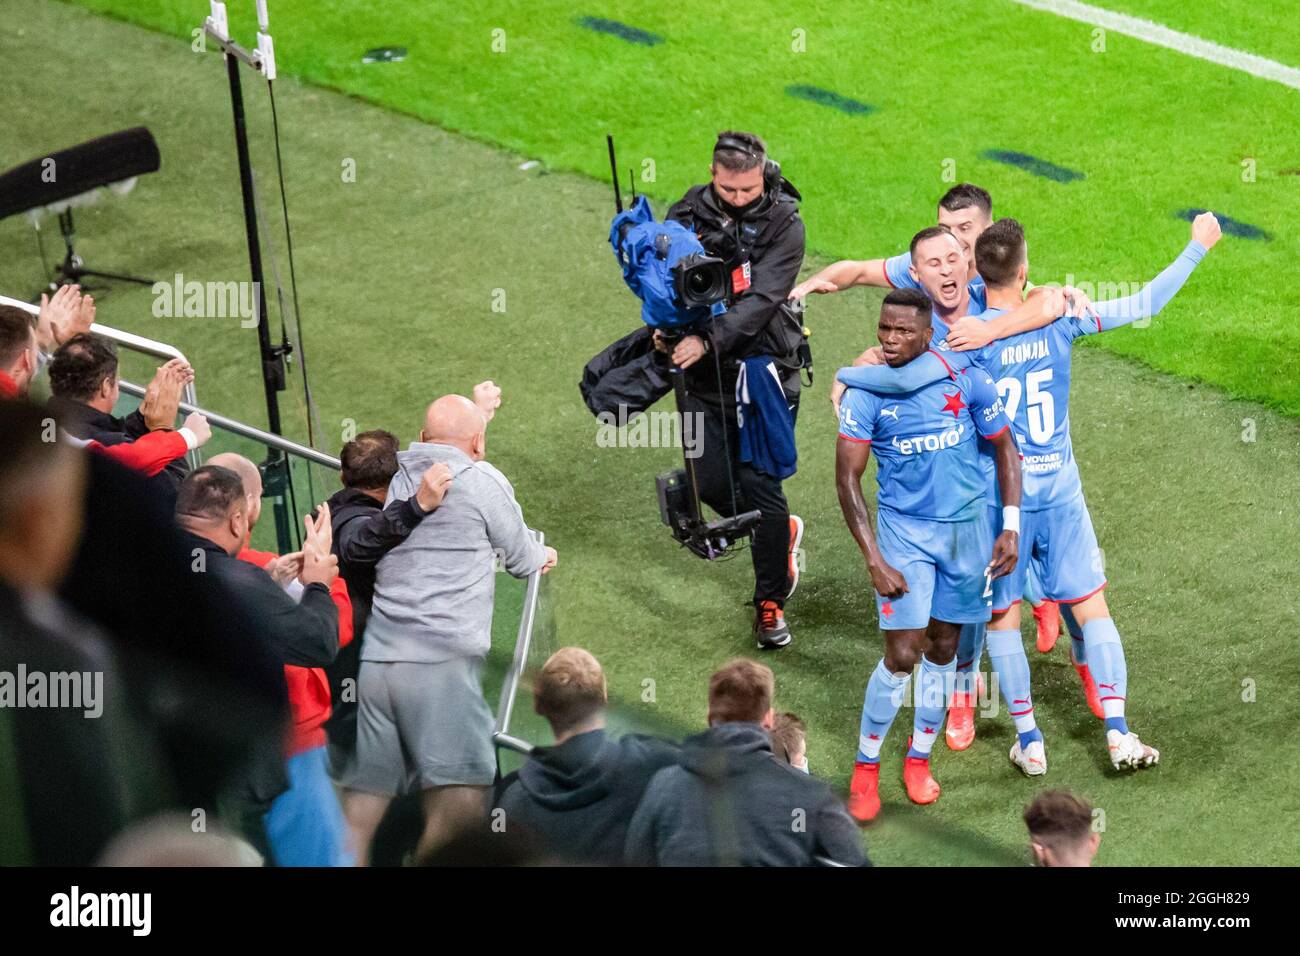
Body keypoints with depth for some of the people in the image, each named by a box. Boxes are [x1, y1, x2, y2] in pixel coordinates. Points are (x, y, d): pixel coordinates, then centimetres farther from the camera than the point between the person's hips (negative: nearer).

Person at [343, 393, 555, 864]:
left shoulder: (397, 478, 15)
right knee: (462, 799, -9)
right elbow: (521, 559, 14)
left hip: (375, 660, 6)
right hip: (441, 661, -6)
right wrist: (543, 555, 38)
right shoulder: (483, 481, 2)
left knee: (364, 796, 6)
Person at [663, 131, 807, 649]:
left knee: (759, 485, -4)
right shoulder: (688, 213, 0)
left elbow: (761, 298, -21)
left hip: (764, 372, -4)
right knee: (711, 483, 3)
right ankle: (783, 532, 34)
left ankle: (770, 603, 14)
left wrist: (708, 339, -34)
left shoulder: (784, 223, -11)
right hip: (706, 378, 4)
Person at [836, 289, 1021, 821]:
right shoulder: (866, 395, -13)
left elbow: (1005, 450, 3)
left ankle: (919, 757, 29)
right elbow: (847, 479, -10)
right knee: (902, 656, -10)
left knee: (942, 647, 11)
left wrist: (1011, 528, -3)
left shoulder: (966, 382, -9)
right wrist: (874, 561, -16)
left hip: (967, 528, 2)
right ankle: (865, 768, 6)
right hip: (905, 531, -2)